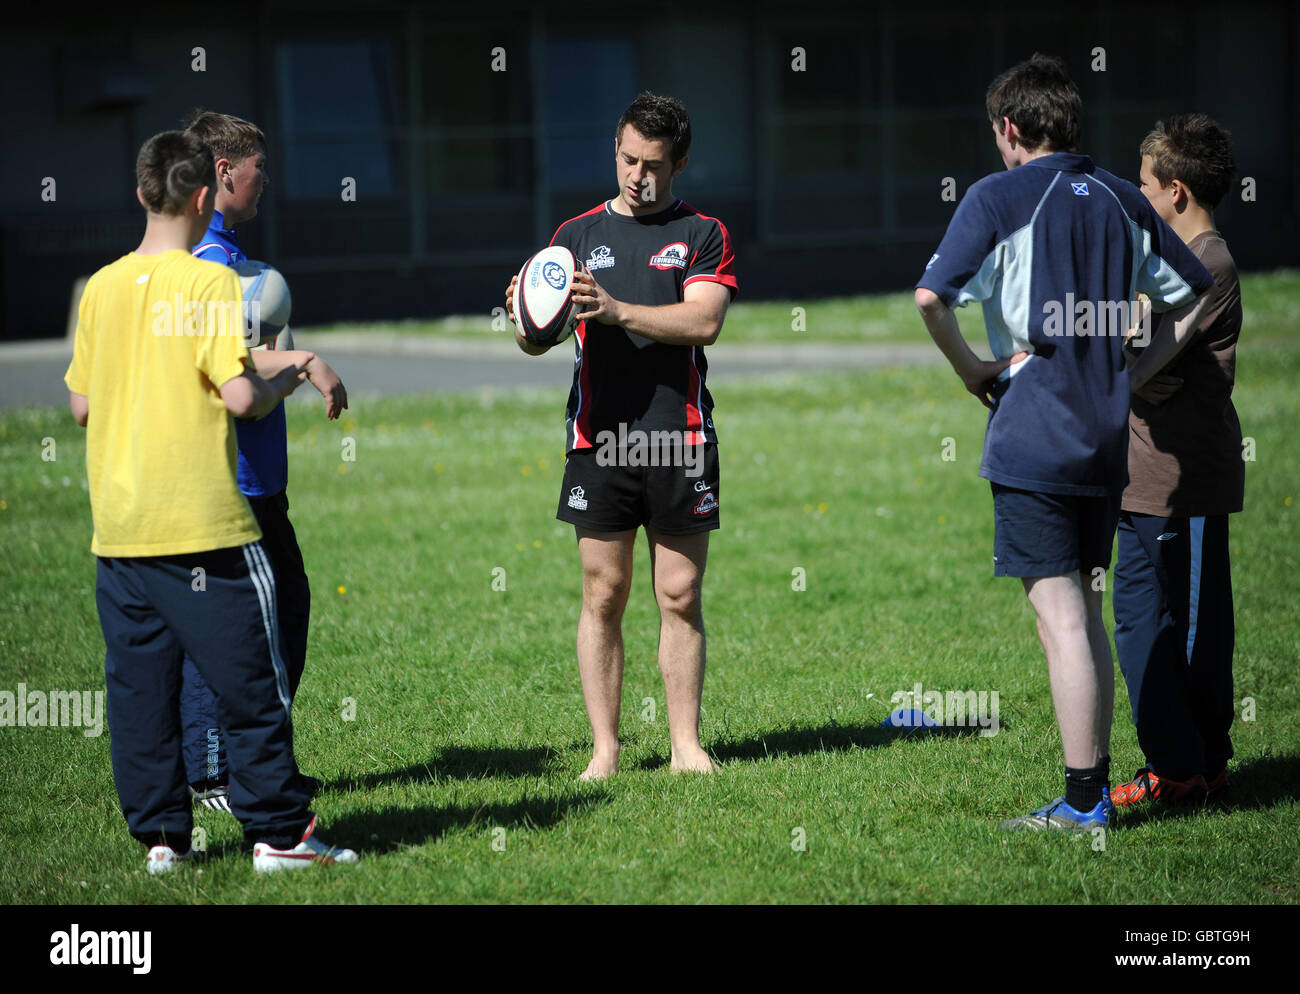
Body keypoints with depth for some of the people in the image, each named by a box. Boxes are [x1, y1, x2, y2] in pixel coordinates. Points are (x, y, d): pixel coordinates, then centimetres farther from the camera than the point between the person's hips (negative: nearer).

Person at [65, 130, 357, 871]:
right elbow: (239, 395, -17)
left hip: (118, 525, 5)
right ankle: (278, 833, 6)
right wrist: (287, 380, 2)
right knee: (252, 683, 3)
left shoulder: (102, 287, 6)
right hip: (203, 523, -5)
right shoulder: (209, 283, -10)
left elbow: (81, 403, 12)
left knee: (140, 685, 9)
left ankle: (160, 833, 11)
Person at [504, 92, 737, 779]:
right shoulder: (578, 233, 12)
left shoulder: (704, 234, 7)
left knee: (681, 598, 2)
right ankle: (604, 749, 5)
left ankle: (685, 742, 9)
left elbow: (703, 321, -10)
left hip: (680, 442, -1)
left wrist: (618, 311, -20)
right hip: (598, 443, 1)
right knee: (602, 598, 1)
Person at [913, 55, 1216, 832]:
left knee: (1061, 621, -5)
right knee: (1087, 615, 15)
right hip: (1108, 431, 6)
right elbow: (1195, 292, 19)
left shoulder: (998, 199, -8)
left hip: (1033, 438, -6)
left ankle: (1083, 802, -5)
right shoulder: (1120, 200, 10)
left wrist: (970, 367, -6)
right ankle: (1096, 787, 17)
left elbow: (932, 296, -20)